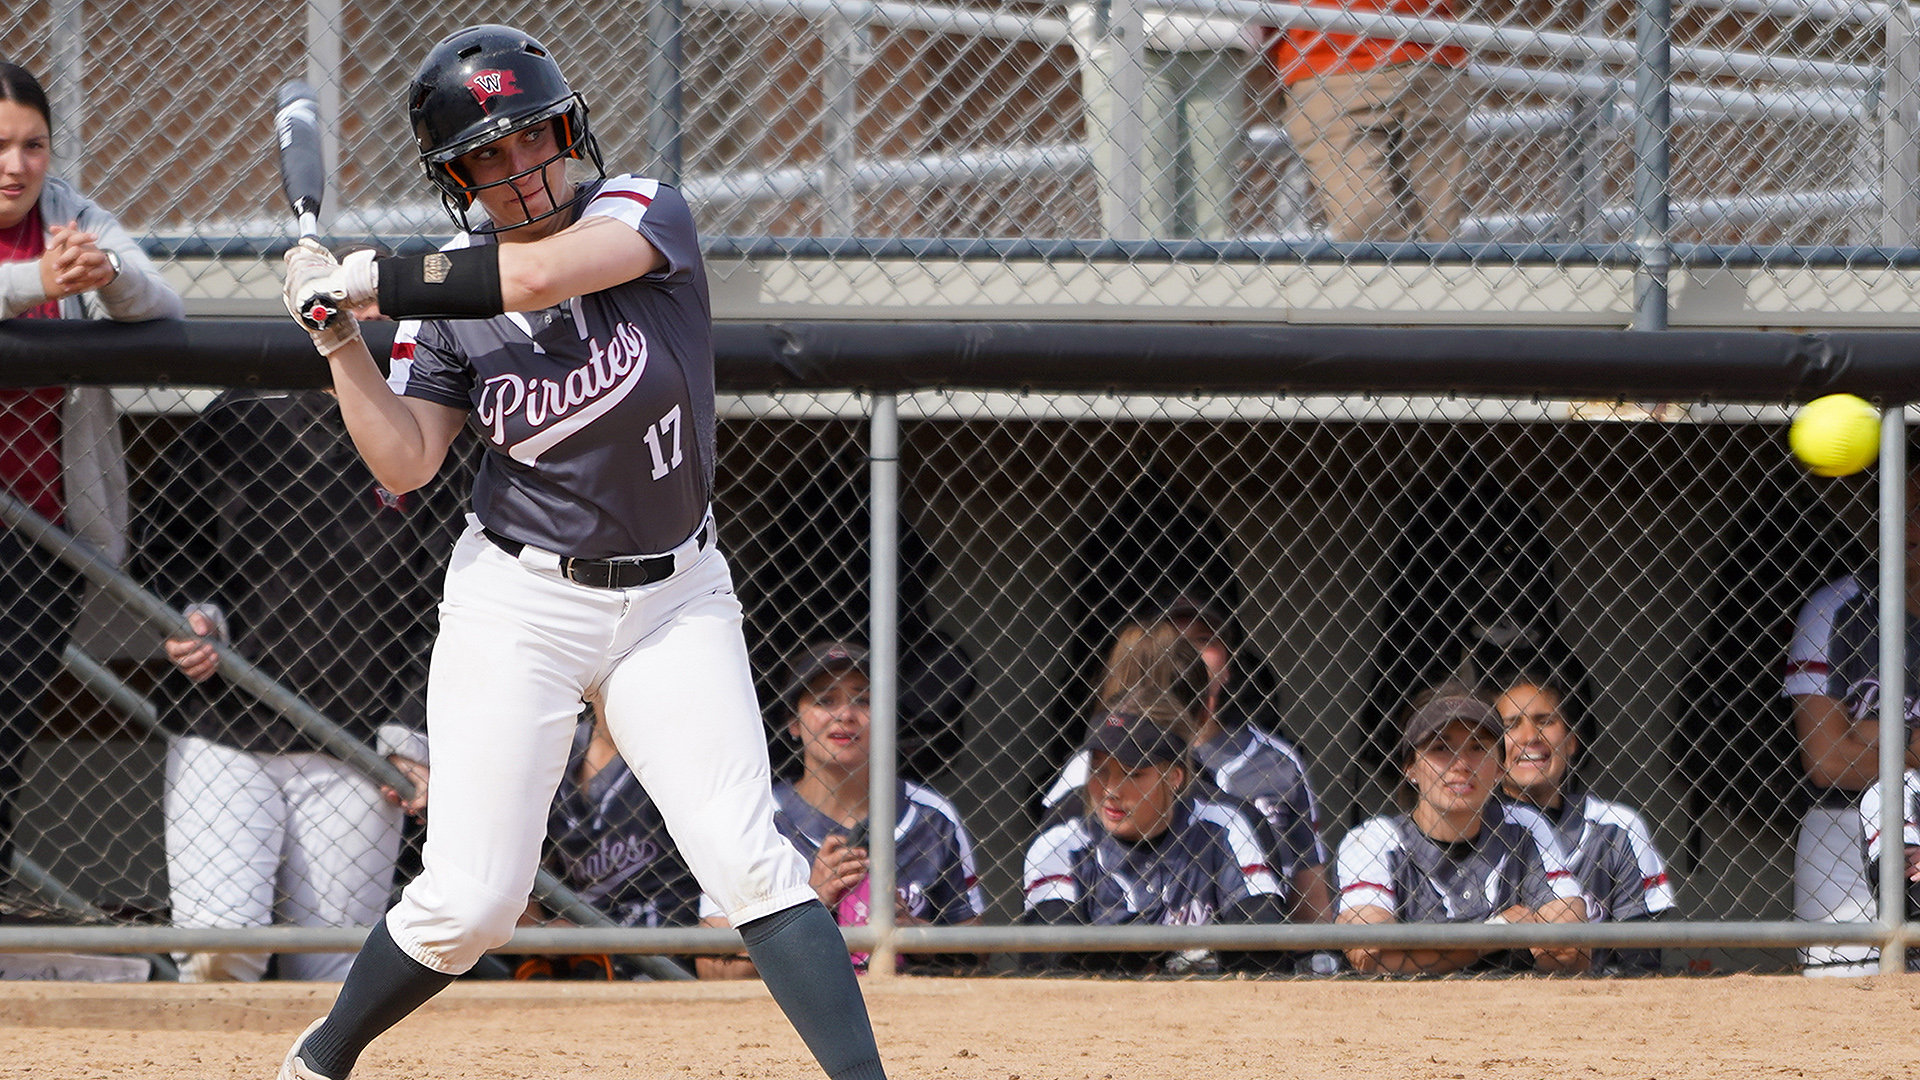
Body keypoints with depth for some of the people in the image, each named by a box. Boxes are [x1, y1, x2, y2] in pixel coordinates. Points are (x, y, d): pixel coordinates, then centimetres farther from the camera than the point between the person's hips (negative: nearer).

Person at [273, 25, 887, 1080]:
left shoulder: (642, 213, -9)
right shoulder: (451, 295, -2)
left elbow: (540, 275, -29)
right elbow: (404, 463, -6)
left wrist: (366, 281, -21)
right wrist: (340, 336, -17)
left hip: (674, 599, 0)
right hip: (516, 603, 0)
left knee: (749, 859, -13)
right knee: (469, 901, -3)